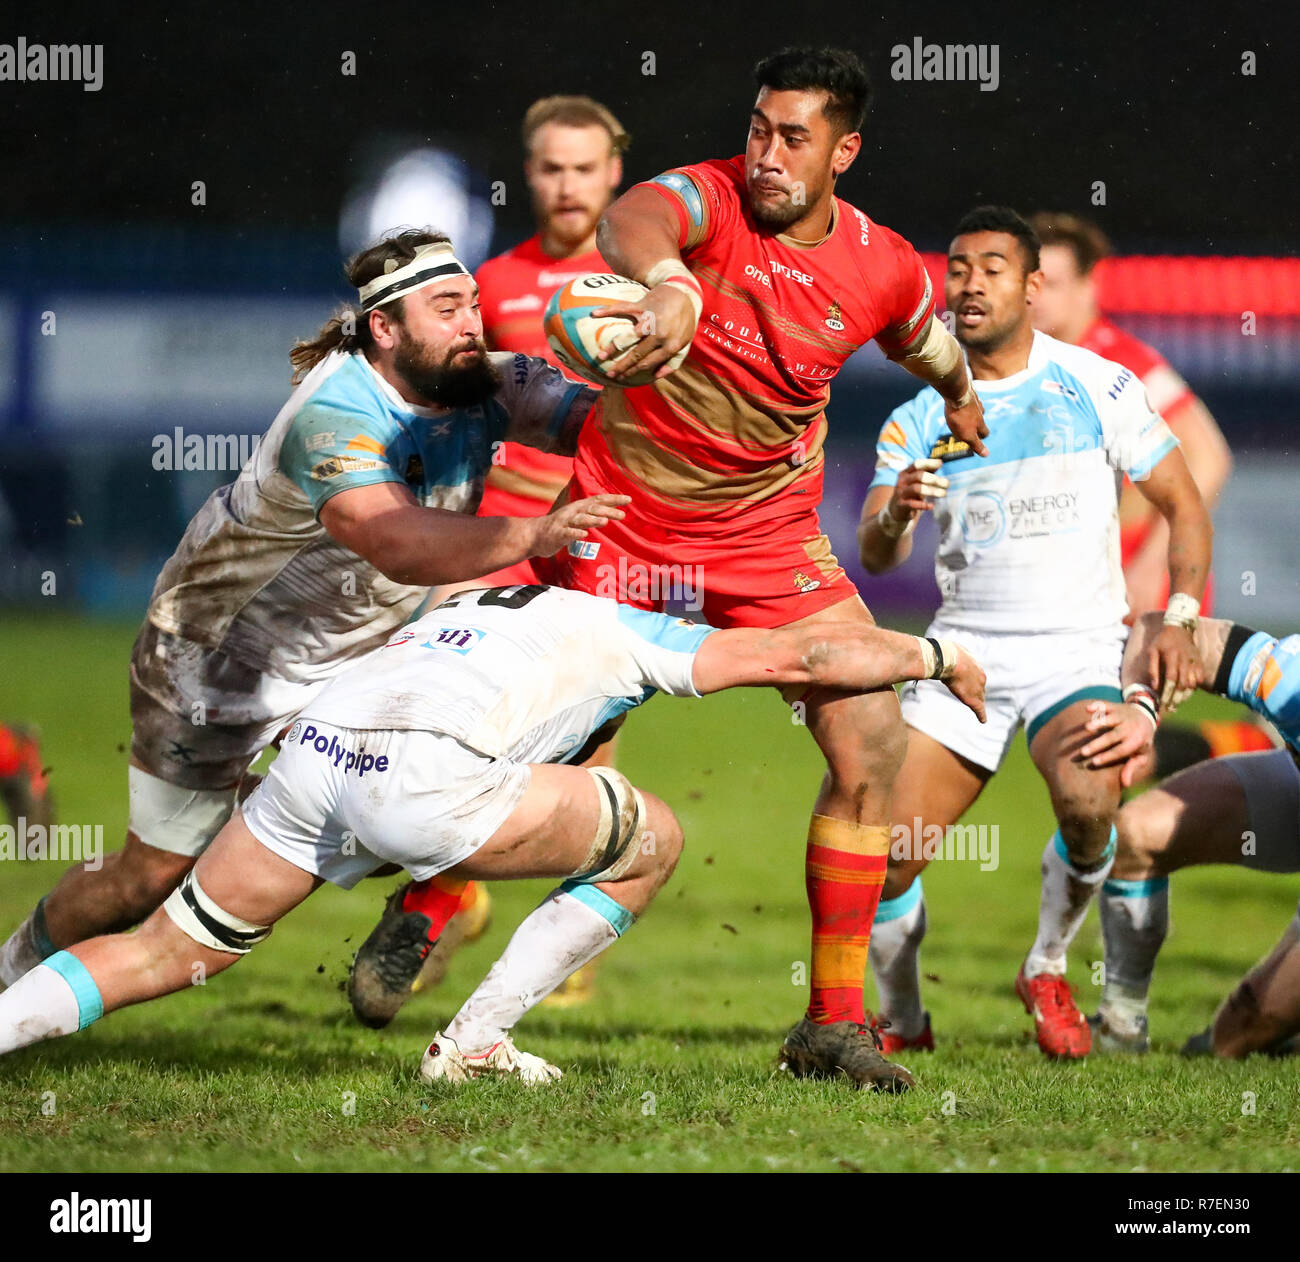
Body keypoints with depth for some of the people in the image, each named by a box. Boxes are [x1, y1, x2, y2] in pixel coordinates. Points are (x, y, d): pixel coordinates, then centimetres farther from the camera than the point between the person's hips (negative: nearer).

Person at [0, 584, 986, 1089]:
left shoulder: (456, 612, 38)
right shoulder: (631, 633, 21)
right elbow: (800, 657, 21)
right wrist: (939, 656, 32)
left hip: (311, 754, 6)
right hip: (420, 778, -6)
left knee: (172, 953, 19)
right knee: (651, 841, 12)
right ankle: (472, 1043, 11)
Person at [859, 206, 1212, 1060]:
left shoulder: (1097, 387, 1)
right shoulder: (921, 419, 6)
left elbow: (1182, 503, 6)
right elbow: (875, 557, 0)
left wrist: (1179, 616, -8)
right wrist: (895, 515, -24)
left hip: (1078, 649, -2)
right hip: (965, 652, 2)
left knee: (1088, 806, -31)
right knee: (884, 855, -11)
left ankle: (1048, 973, -3)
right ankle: (904, 1022, 16)